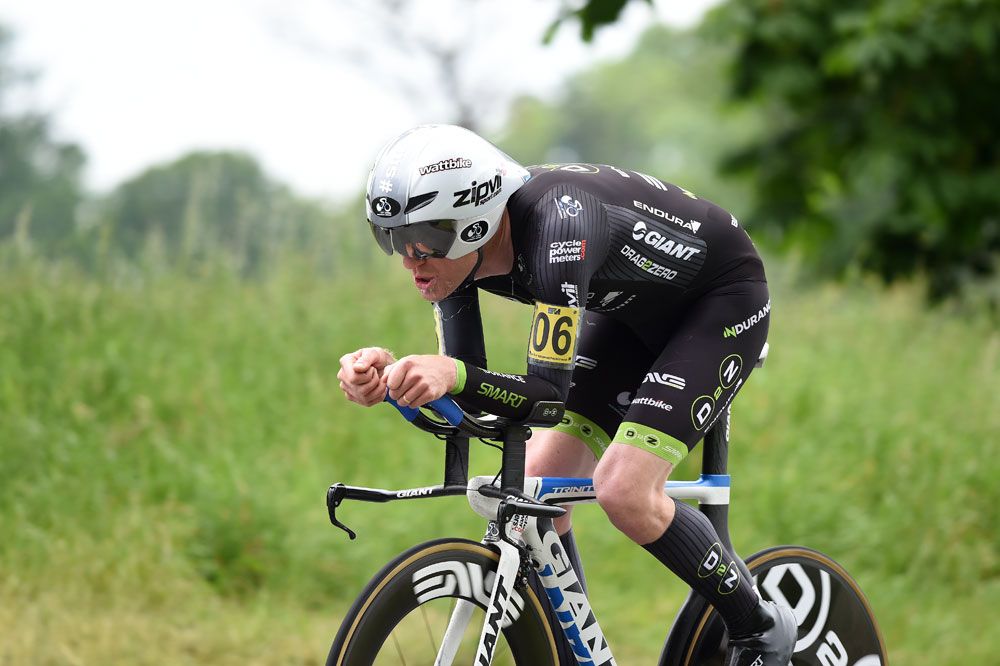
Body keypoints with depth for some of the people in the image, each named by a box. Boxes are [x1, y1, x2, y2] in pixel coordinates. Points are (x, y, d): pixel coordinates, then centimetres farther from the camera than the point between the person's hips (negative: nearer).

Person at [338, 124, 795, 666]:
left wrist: (453, 375, -56)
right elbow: (465, 390, -13)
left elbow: (552, 392, -40)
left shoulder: (555, 223, -38)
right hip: (634, 310, 8)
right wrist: (388, 373, -32)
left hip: (721, 297, -8)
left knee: (624, 491, -23)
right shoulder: (453, 241, -16)